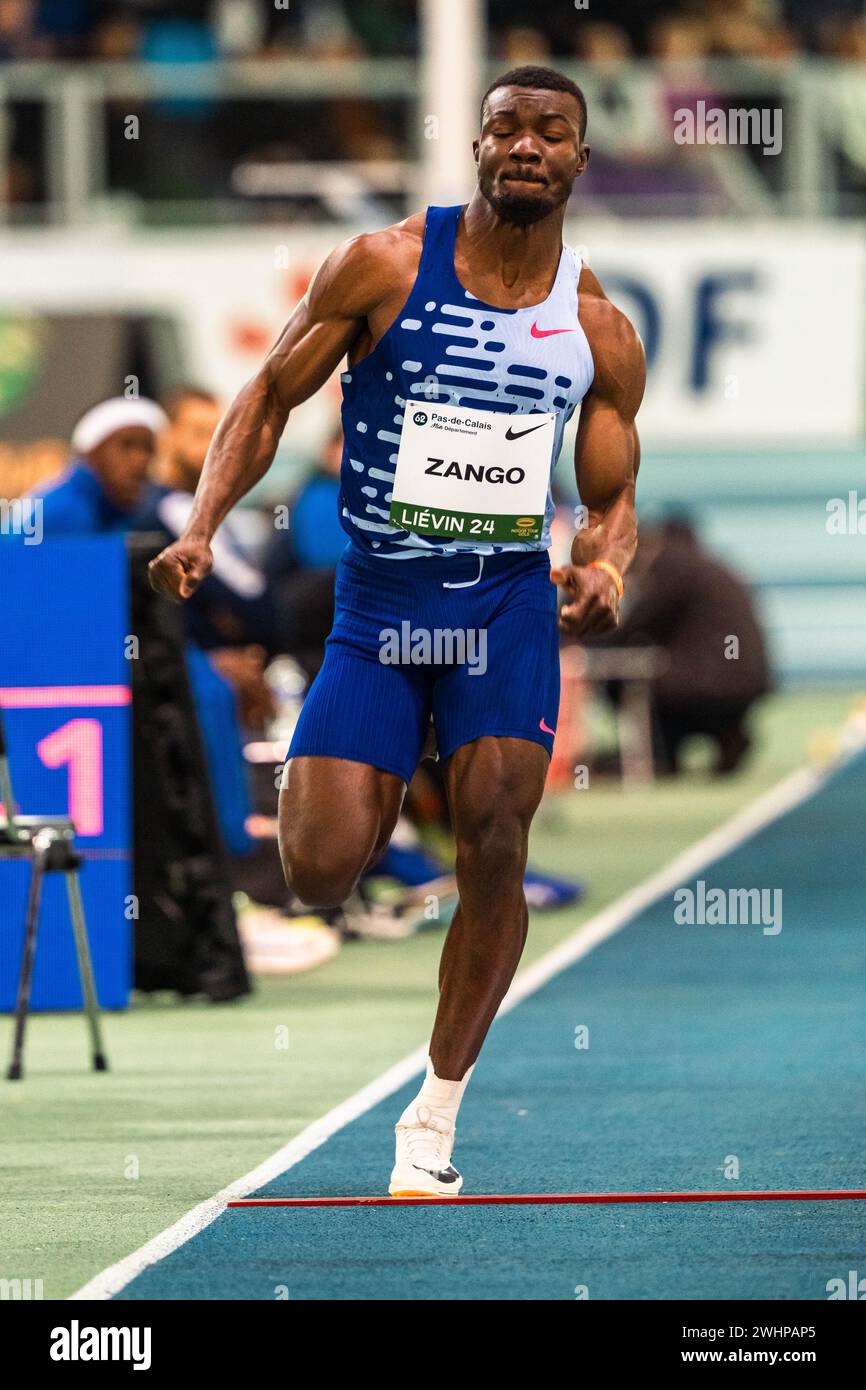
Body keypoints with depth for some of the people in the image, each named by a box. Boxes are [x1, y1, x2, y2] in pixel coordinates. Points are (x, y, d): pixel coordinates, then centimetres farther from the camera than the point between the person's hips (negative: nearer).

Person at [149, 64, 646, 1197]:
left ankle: (436, 1116, 2)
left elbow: (613, 497, 12)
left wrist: (607, 567, -11)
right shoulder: (383, 266, -4)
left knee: (493, 845, -15)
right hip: (377, 597, -1)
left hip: (509, 597, 1)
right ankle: (348, 784, 31)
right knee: (319, 872, -10)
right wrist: (201, 528, -11)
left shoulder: (600, 330, 3)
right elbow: (271, 399, 3)